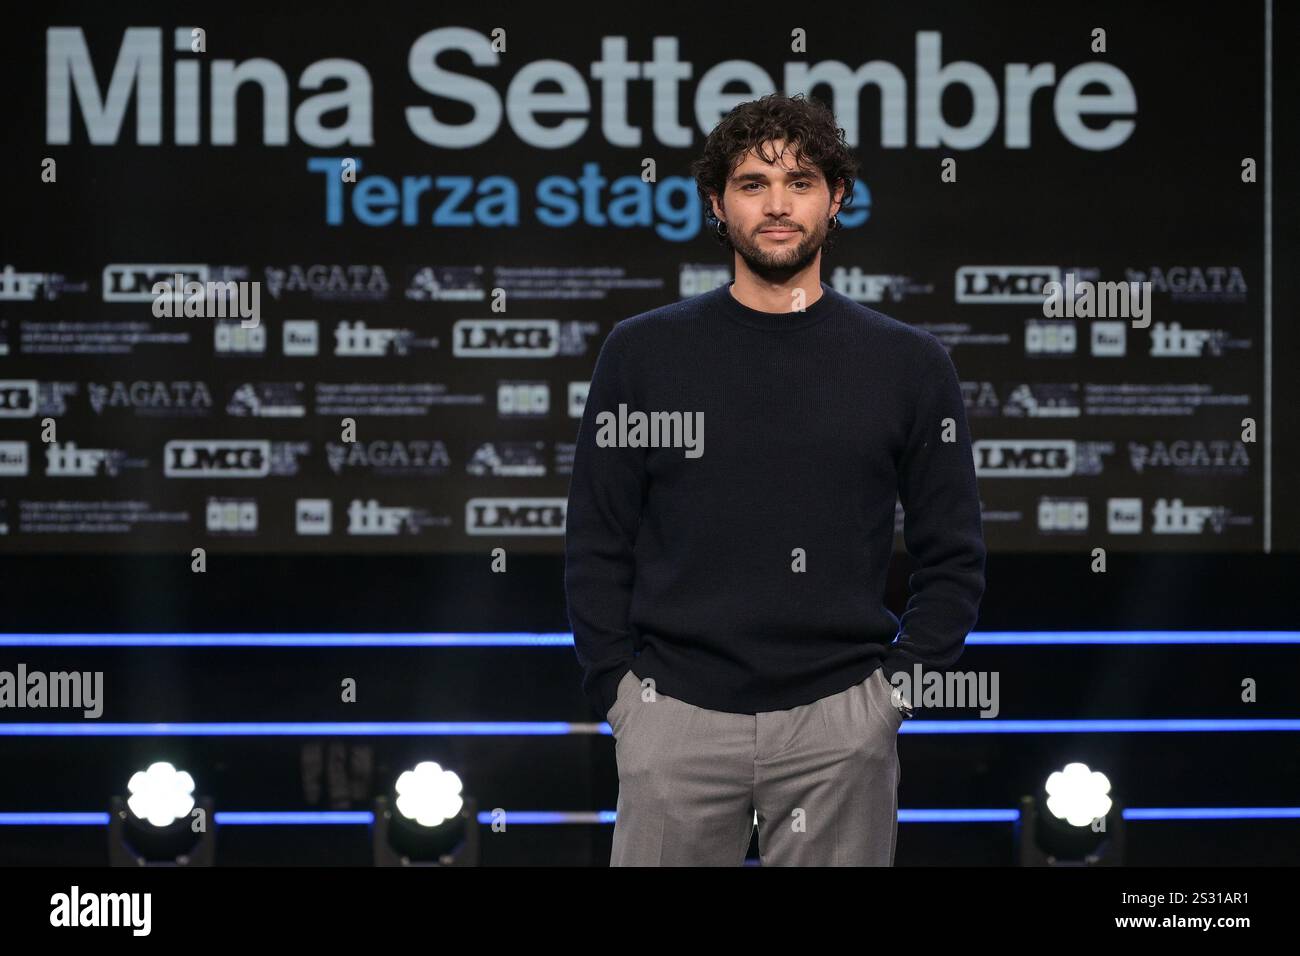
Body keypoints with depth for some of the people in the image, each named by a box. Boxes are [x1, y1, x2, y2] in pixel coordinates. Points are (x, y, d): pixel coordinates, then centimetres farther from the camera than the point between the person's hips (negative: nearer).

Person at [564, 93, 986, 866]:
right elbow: (597, 547, 6)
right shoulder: (642, 352, 5)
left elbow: (954, 558, 7)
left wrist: (900, 684, -2)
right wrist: (617, 691, -2)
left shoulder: (909, 364, 5)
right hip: (676, 715, 0)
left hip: (840, 726, 0)